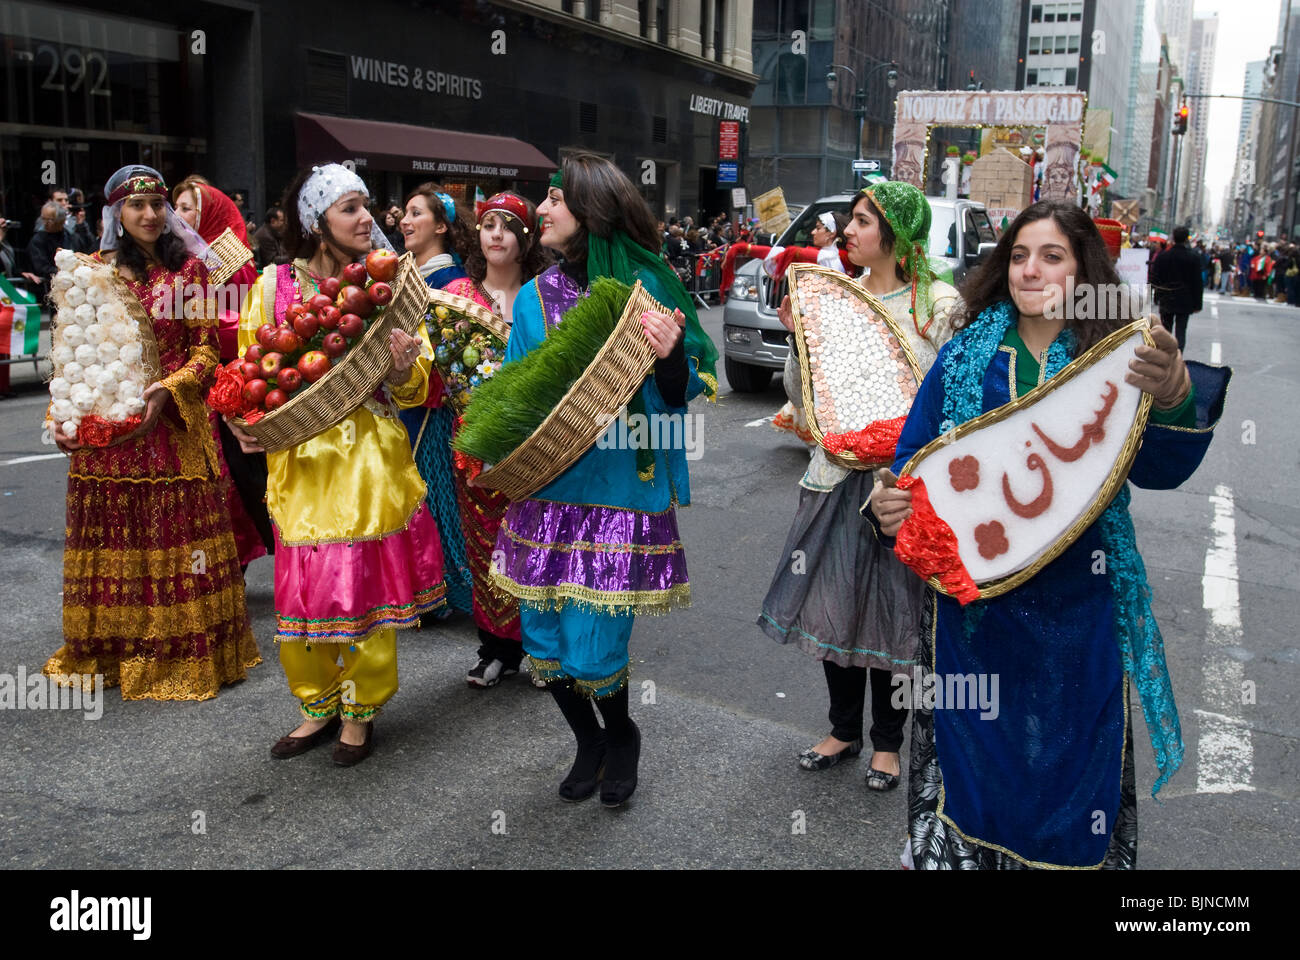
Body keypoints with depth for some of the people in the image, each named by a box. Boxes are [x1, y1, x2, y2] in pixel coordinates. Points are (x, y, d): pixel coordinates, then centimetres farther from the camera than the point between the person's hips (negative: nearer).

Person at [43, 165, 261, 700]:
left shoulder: (188, 269, 3)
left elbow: (205, 350, 0)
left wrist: (167, 391, -15)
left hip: (172, 423, -1)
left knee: (177, 535, -1)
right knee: (111, 538, 7)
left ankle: (183, 651, 12)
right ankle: (109, 646, 23)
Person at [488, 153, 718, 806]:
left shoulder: (645, 288, -2)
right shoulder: (534, 297, 9)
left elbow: (687, 393, 0)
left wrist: (671, 357, -20)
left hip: (622, 490, -4)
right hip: (547, 490, 4)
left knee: (591, 654, -4)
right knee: (543, 643, 8)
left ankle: (621, 734, 31)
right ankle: (587, 740, 38)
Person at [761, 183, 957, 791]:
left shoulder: (939, 304, -4)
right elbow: (804, 398, 9)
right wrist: (798, 340, -5)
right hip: (837, 472, 4)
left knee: (892, 605, 6)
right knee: (833, 599, 10)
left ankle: (886, 740, 26)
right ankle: (843, 728, 30)